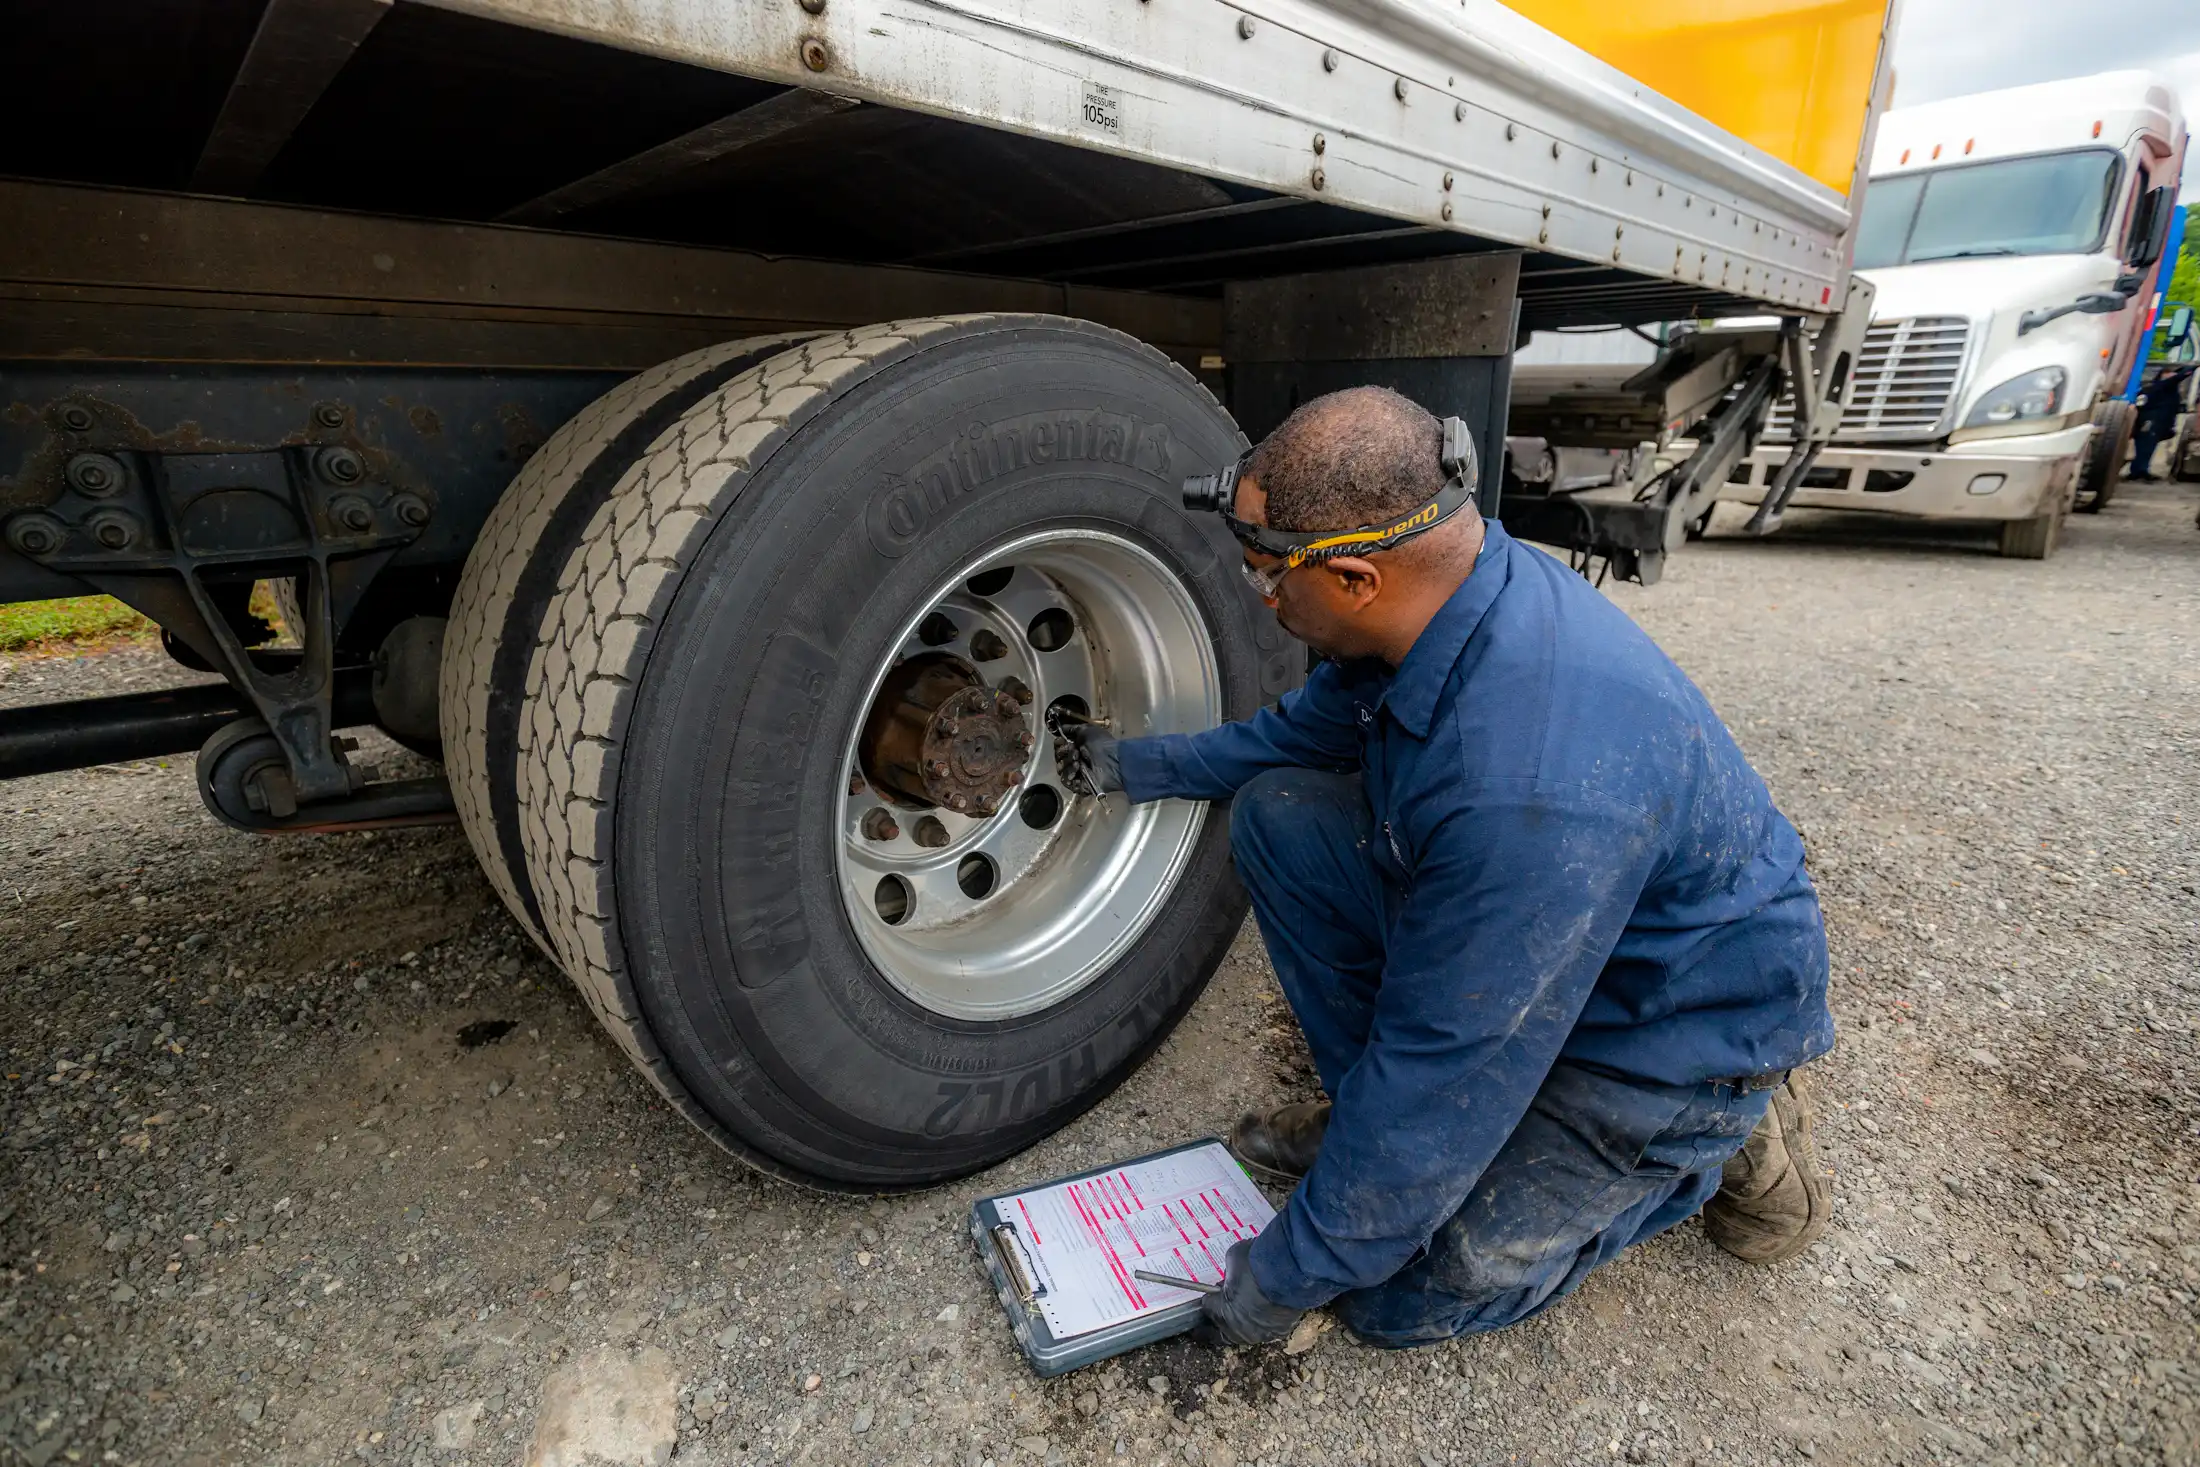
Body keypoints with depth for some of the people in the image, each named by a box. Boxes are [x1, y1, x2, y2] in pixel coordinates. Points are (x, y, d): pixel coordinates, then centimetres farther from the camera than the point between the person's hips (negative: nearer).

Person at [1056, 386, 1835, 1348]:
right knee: (1276, 816, -8)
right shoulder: (1438, 598, -13)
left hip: (1679, 1021, -7)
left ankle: (1717, 1140, 10)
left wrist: (1289, 1276, -16)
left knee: (1408, 1295, -5)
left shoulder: (1530, 786, -40)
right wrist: (1136, 768, 10)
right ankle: (1368, 1108, 8)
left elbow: (1446, 1073, -30)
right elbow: (1305, 731, 9)